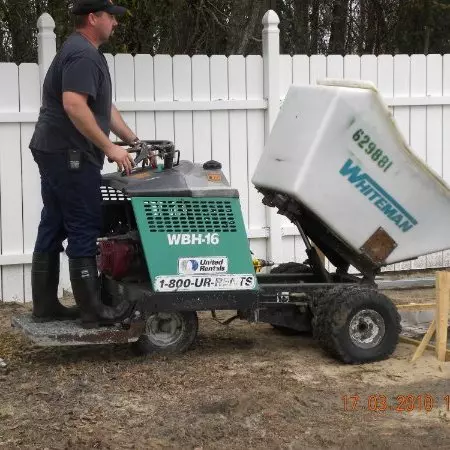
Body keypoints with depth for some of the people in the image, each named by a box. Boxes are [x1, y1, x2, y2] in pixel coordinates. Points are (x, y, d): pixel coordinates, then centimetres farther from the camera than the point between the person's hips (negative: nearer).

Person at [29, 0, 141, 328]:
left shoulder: (86, 53, 19)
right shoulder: (83, 55, -15)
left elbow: (104, 107, 22)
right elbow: (73, 105, -27)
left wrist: (133, 140, 17)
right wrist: (110, 148, -23)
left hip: (53, 152, 11)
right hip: (70, 155, -11)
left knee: (53, 228, 11)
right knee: (84, 230, -6)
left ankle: (45, 306, 17)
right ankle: (92, 310, -1)